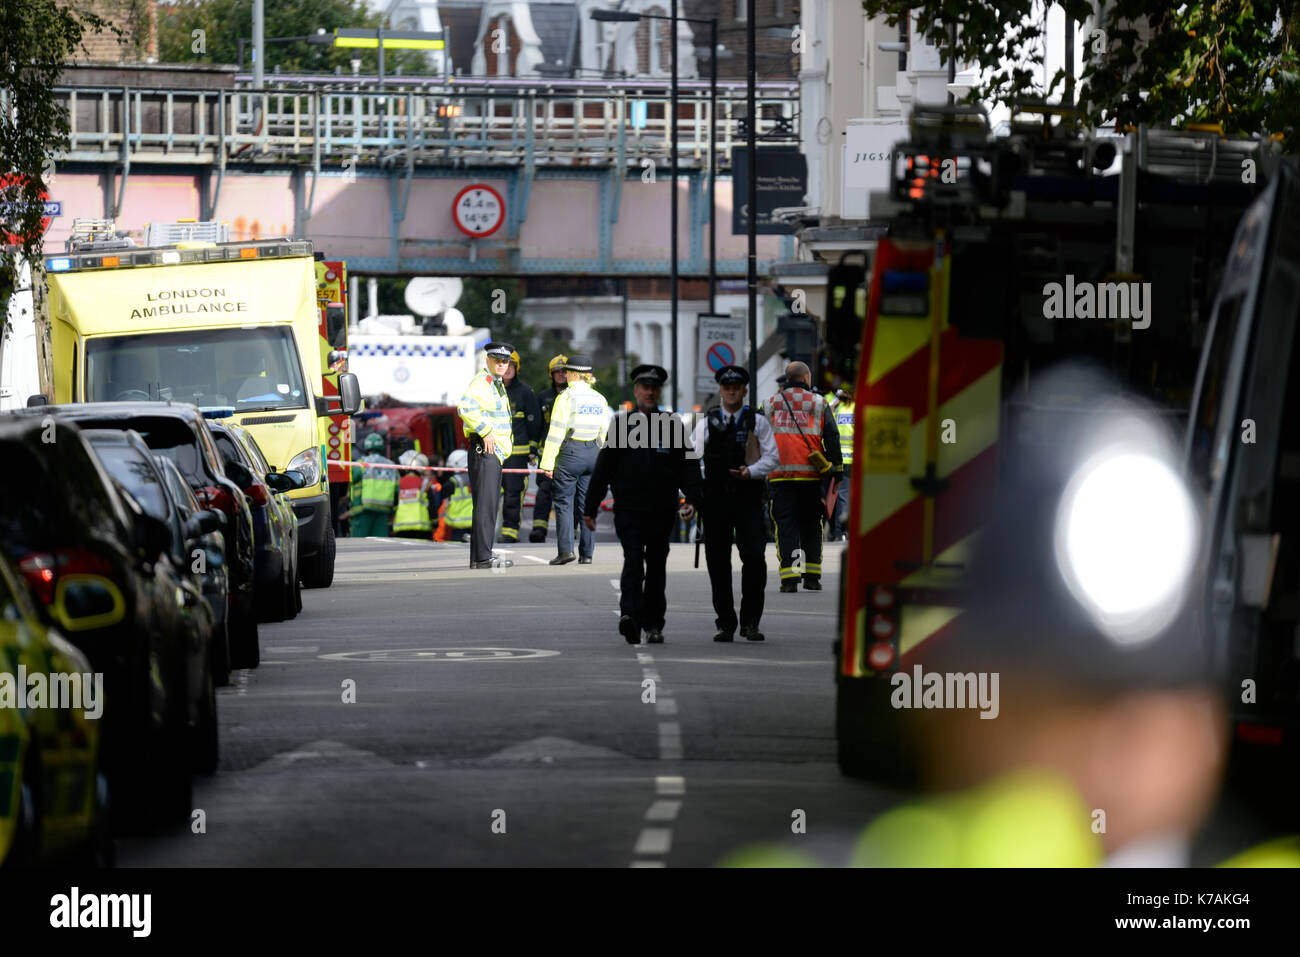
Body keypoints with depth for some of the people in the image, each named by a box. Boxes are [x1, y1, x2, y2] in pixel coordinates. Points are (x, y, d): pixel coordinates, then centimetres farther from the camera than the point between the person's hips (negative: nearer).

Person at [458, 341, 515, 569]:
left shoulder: (496, 384, 21)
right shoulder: (482, 382, -12)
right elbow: (466, 407, -29)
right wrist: (486, 432, -24)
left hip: (495, 452, 10)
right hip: (484, 450, -10)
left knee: (490, 505, 11)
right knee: (485, 504, -12)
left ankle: (479, 556, 14)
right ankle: (482, 556, -15)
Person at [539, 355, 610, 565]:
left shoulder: (566, 398, -9)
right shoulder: (599, 399, 10)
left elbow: (556, 432, -10)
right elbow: (603, 432, 14)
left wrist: (548, 463, -9)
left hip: (570, 453, -6)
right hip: (593, 453, 6)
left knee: (564, 502, -1)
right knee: (587, 504, 9)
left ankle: (566, 549, -12)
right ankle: (586, 553, 8)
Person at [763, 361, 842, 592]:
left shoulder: (771, 404, 11)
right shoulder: (818, 403, 4)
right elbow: (832, 436, -2)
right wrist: (835, 467, 3)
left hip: (780, 475, 1)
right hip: (811, 476, -1)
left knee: (785, 525, 0)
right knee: (811, 525, 10)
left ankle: (789, 577, -10)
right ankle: (812, 576, 11)